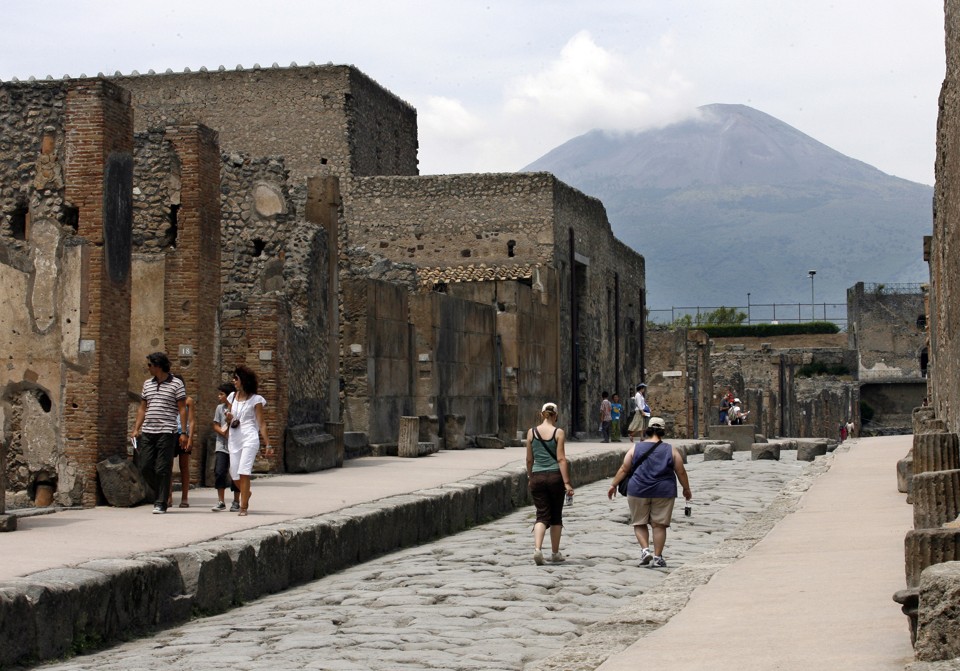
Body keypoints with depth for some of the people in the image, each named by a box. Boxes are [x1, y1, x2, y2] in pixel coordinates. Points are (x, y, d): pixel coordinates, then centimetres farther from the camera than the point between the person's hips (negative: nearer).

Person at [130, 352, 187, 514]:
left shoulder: (176, 384, -1)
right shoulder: (147, 384, 15)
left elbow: (182, 409, -2)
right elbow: (142, 408, 19)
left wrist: (183, 432, -8)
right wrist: (136, 429, 10)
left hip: (167, 432, -6)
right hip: (147, 432, 6)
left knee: (162, 469, -5)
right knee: (145, 467, 3)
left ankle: (161, 503, 1)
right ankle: (159, 493, 24)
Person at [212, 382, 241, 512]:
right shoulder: (220, 408, 8)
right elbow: (215, 426, 7)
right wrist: (223, 432, -10)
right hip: (222, 446, 3)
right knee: (219, 472, -8)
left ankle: (236, 502, 15)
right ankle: (221, 502, 0)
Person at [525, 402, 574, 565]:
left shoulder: (531, 432, 3)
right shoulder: (558, 433, -5)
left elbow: (529, 459, 7)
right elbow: (561, 459, -9)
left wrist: (529, 478, 22)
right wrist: (567, 483, -9)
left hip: (537, 477, 2)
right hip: (555, 476, -2)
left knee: (542, 515, 2)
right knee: (556, 516, 13)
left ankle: (537, 548, -21)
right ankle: (555, 553, 20)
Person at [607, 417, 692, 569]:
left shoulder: (635, 448, 0)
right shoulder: (671, 450, 0)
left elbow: (623, 469, 3)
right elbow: (681, 472, 5)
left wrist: (614, 485, 13)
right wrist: (686, 489, 19)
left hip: (638, 491, 0)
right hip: (663, 492, 0)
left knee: (639, 523, 13)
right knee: (659, 525, 6)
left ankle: (645, 550, -4)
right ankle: (657, 557, 7)